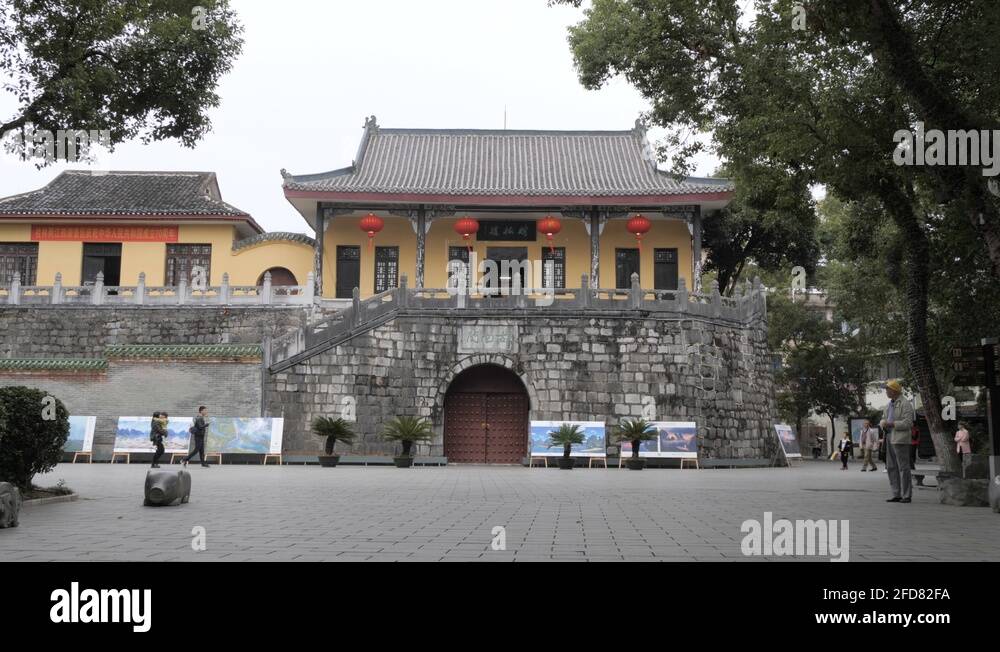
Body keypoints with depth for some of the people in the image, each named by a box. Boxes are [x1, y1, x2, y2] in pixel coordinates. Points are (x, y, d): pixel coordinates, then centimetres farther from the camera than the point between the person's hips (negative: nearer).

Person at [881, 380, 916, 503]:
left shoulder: (905, 404, -8)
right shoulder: (889, 404, 18)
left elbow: (907, 423, -16)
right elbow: (883, 418, 24)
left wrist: (891, 424, -19)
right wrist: (883, 423, 1)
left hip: (900, 439, -9)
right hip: (889, 438, 9)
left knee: (903, 467, -5)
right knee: (891, 467, 8)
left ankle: (907, 495, 0)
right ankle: (897, 494, 14)